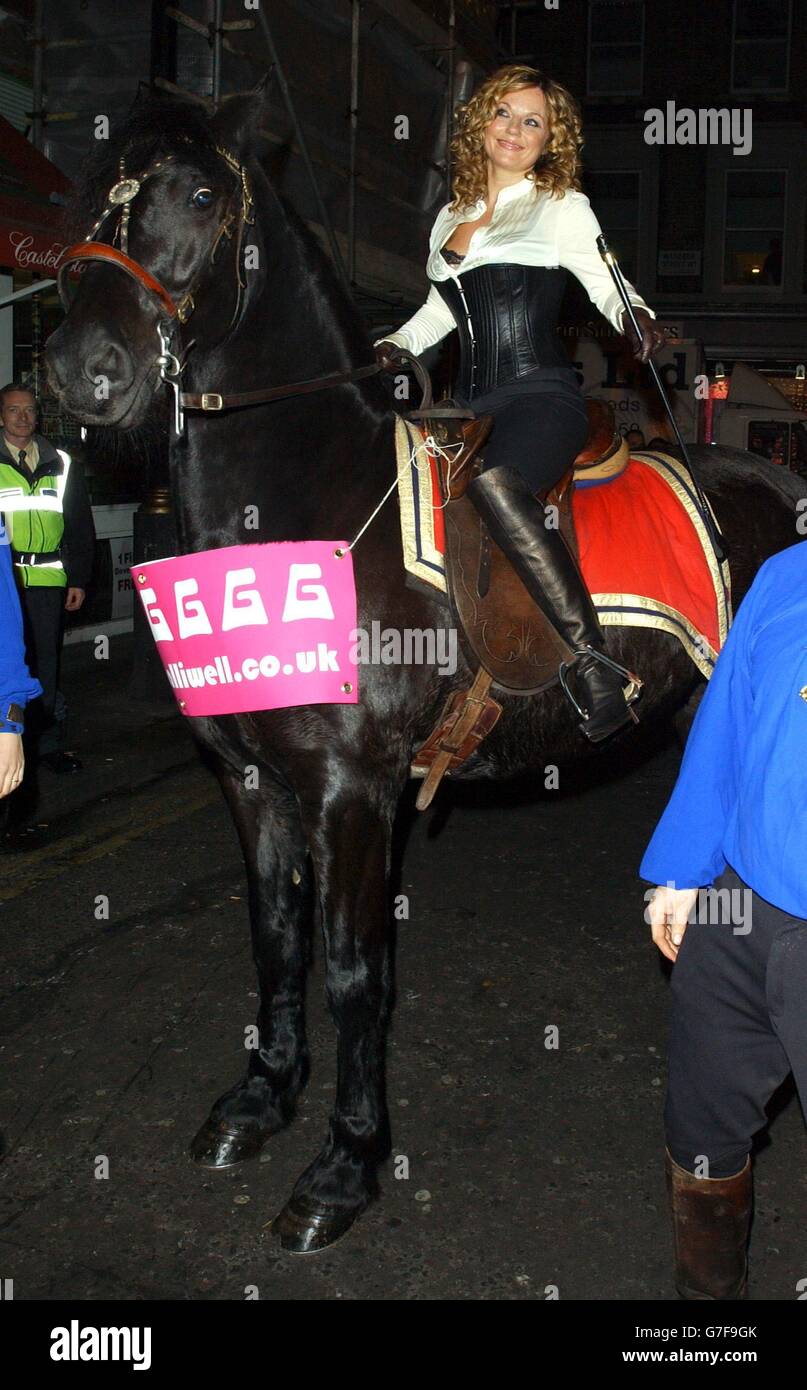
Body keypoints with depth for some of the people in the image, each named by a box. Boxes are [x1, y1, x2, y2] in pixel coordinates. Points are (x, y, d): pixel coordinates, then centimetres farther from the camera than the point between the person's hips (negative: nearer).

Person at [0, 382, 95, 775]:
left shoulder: (60, 464, 14)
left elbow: (80, 526, 15)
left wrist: (79, 579, 9)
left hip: (47, 579, 2)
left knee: (47, 660, 6)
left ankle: (50, 743, 13)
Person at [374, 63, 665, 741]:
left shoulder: (563, 207, 10)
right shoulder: (452, 217, 23)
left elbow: (607, 283, 3)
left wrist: (638, 318, -19)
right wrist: (394, 344, 16)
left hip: (542, 394, -6)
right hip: (472, 404, 7)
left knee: (493, 485, -38)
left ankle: (597, 666, -42)